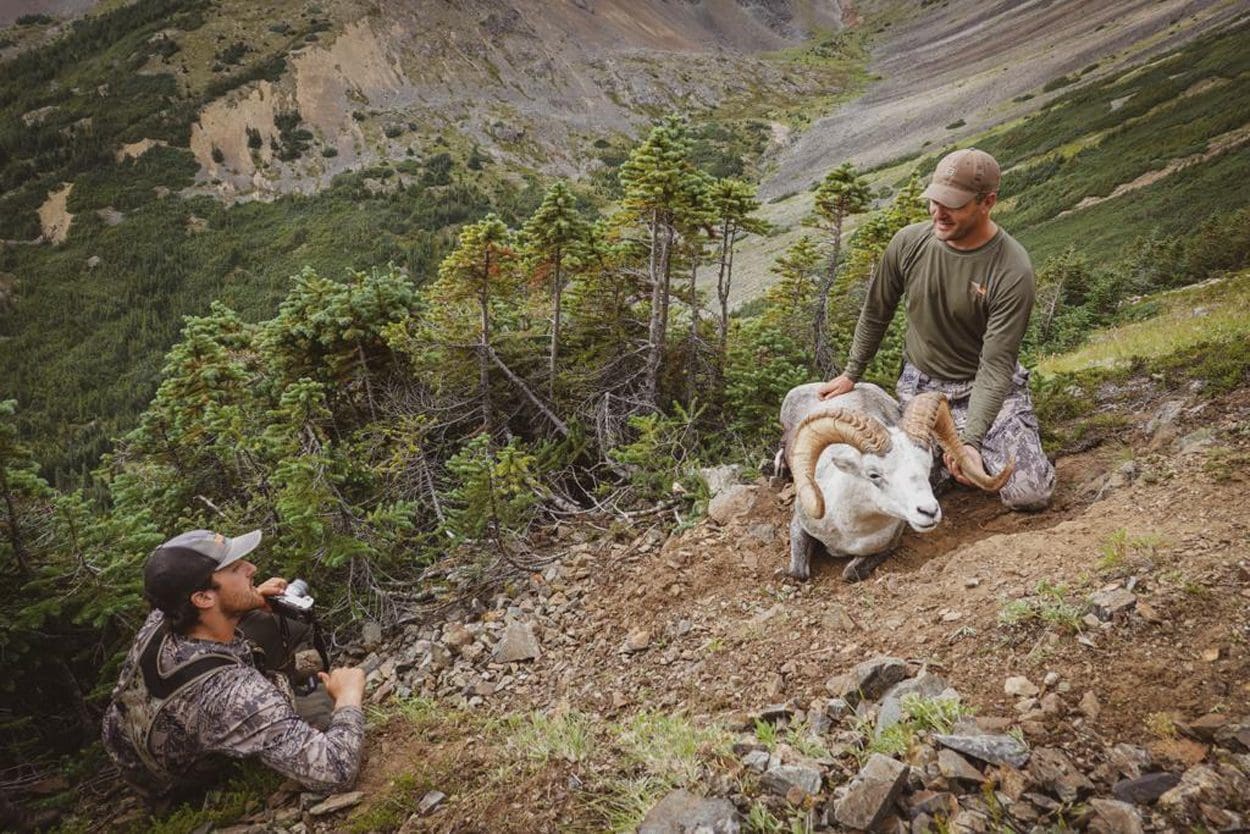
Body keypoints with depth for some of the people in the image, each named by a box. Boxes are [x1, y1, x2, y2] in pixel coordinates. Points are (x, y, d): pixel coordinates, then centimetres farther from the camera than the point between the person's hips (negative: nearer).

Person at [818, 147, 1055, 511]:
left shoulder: (1013, 271, -23)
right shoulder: (908, 243, -12)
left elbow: (996, 366, -25)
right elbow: (875, 314, 5)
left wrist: (971, 439, -35)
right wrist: (851, 374, 11)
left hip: (989, 386, -2)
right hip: (921, 385, 2)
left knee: (1031, 494, -13)